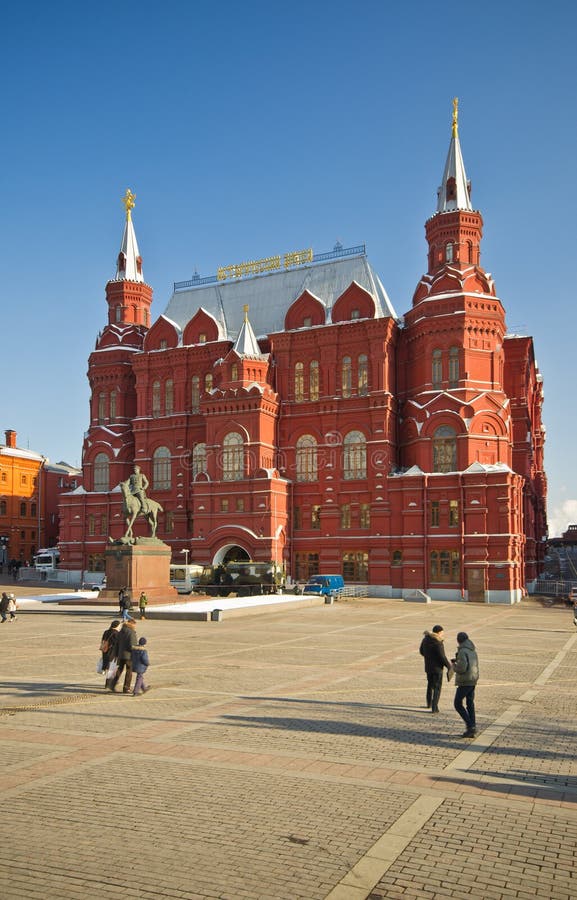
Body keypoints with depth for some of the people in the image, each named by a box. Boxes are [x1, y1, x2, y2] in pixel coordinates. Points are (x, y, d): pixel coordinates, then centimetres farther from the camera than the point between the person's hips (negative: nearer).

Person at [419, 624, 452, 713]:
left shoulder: (425, 639, 0)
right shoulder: (438, 643, -23)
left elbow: (421, 651, 12)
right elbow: (442, 657, -21)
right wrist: (449, 666, -8)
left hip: (428, 667, 7)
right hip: (437, 667, -7)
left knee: (430, 684, 25)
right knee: (437, 687, 4)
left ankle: (429, 703, 41)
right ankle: (434, 707, 0)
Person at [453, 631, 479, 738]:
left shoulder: (463, 651, -18)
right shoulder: (473, 650, 9)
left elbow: (462, 668, -24)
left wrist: (454, 665, -3)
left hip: (464, 682, -8)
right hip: (473, 681, 8)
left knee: (458, 704, 2)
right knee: (470, 705, 13)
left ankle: (470, 726, -5)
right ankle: (472, 729, 14)